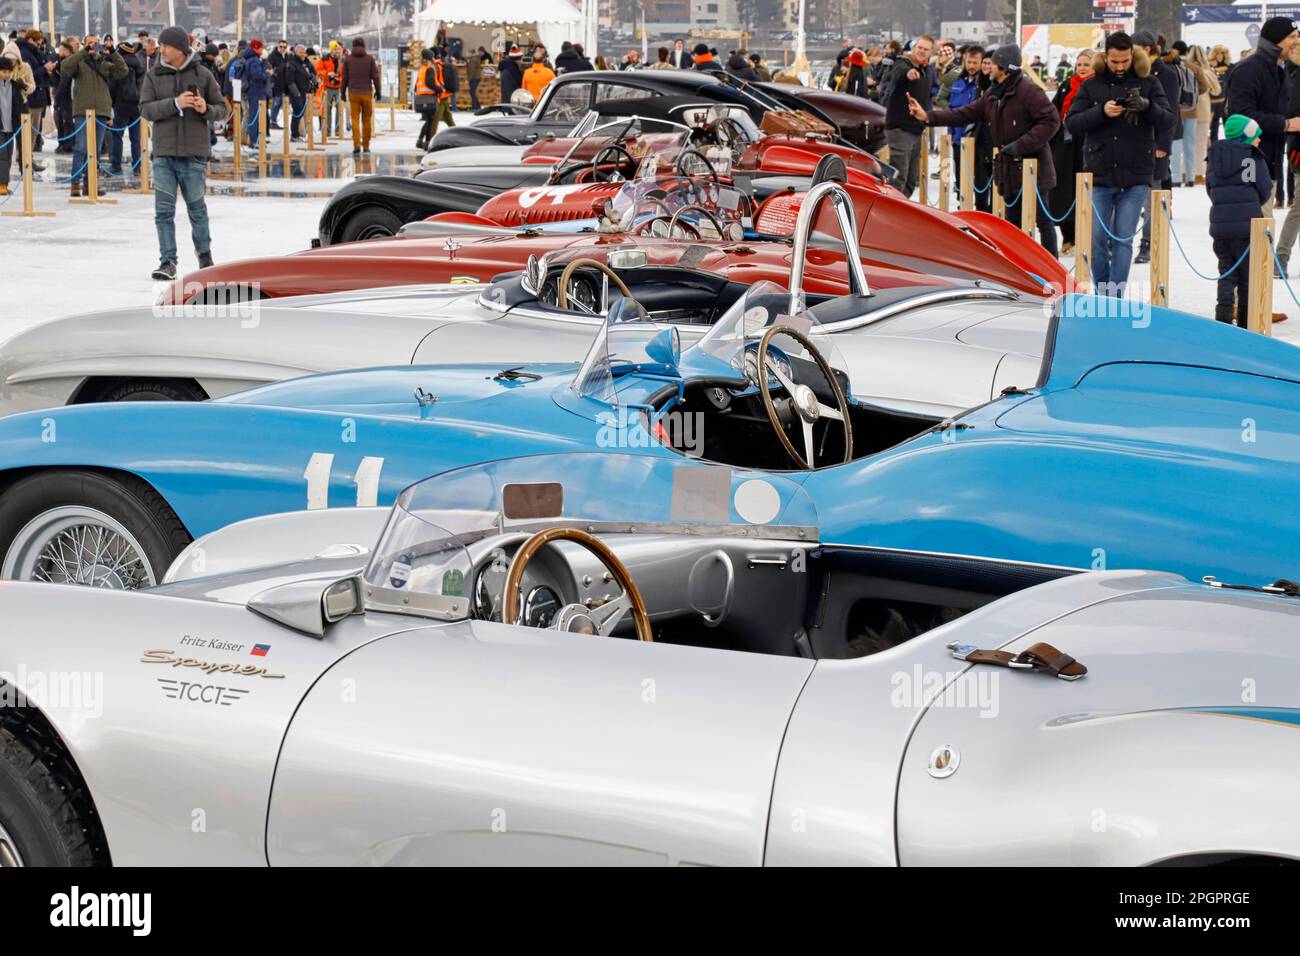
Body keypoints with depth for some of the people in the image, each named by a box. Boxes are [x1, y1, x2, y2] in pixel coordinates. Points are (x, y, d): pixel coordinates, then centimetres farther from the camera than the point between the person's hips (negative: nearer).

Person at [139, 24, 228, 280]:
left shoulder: (202, 74, 2)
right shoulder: (154, 76, 5)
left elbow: (222, 110, 4)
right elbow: (146, 110, -7)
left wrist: (206, 109, -18)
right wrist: (175, 103, -20)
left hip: (194, 153, -1)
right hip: (163, 154, 1)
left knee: (196, 208, 11)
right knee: (164, 211, -4)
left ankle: (204, 253, 31)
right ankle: (168, 263, -1)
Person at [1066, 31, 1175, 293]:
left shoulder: (1149, 84, 3)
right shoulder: (1091, 86, 5)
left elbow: (1168, 121, -5)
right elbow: (1072, 124, -2)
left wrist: (1147, 106, -25)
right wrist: (1101, 112, -18)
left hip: (1135, 179, -1)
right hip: (1099, 176, 1)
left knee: (1123, 240, 0)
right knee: (1098, 239, 3)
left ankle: (1115, 299, 5)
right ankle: (1102, 297, 16)